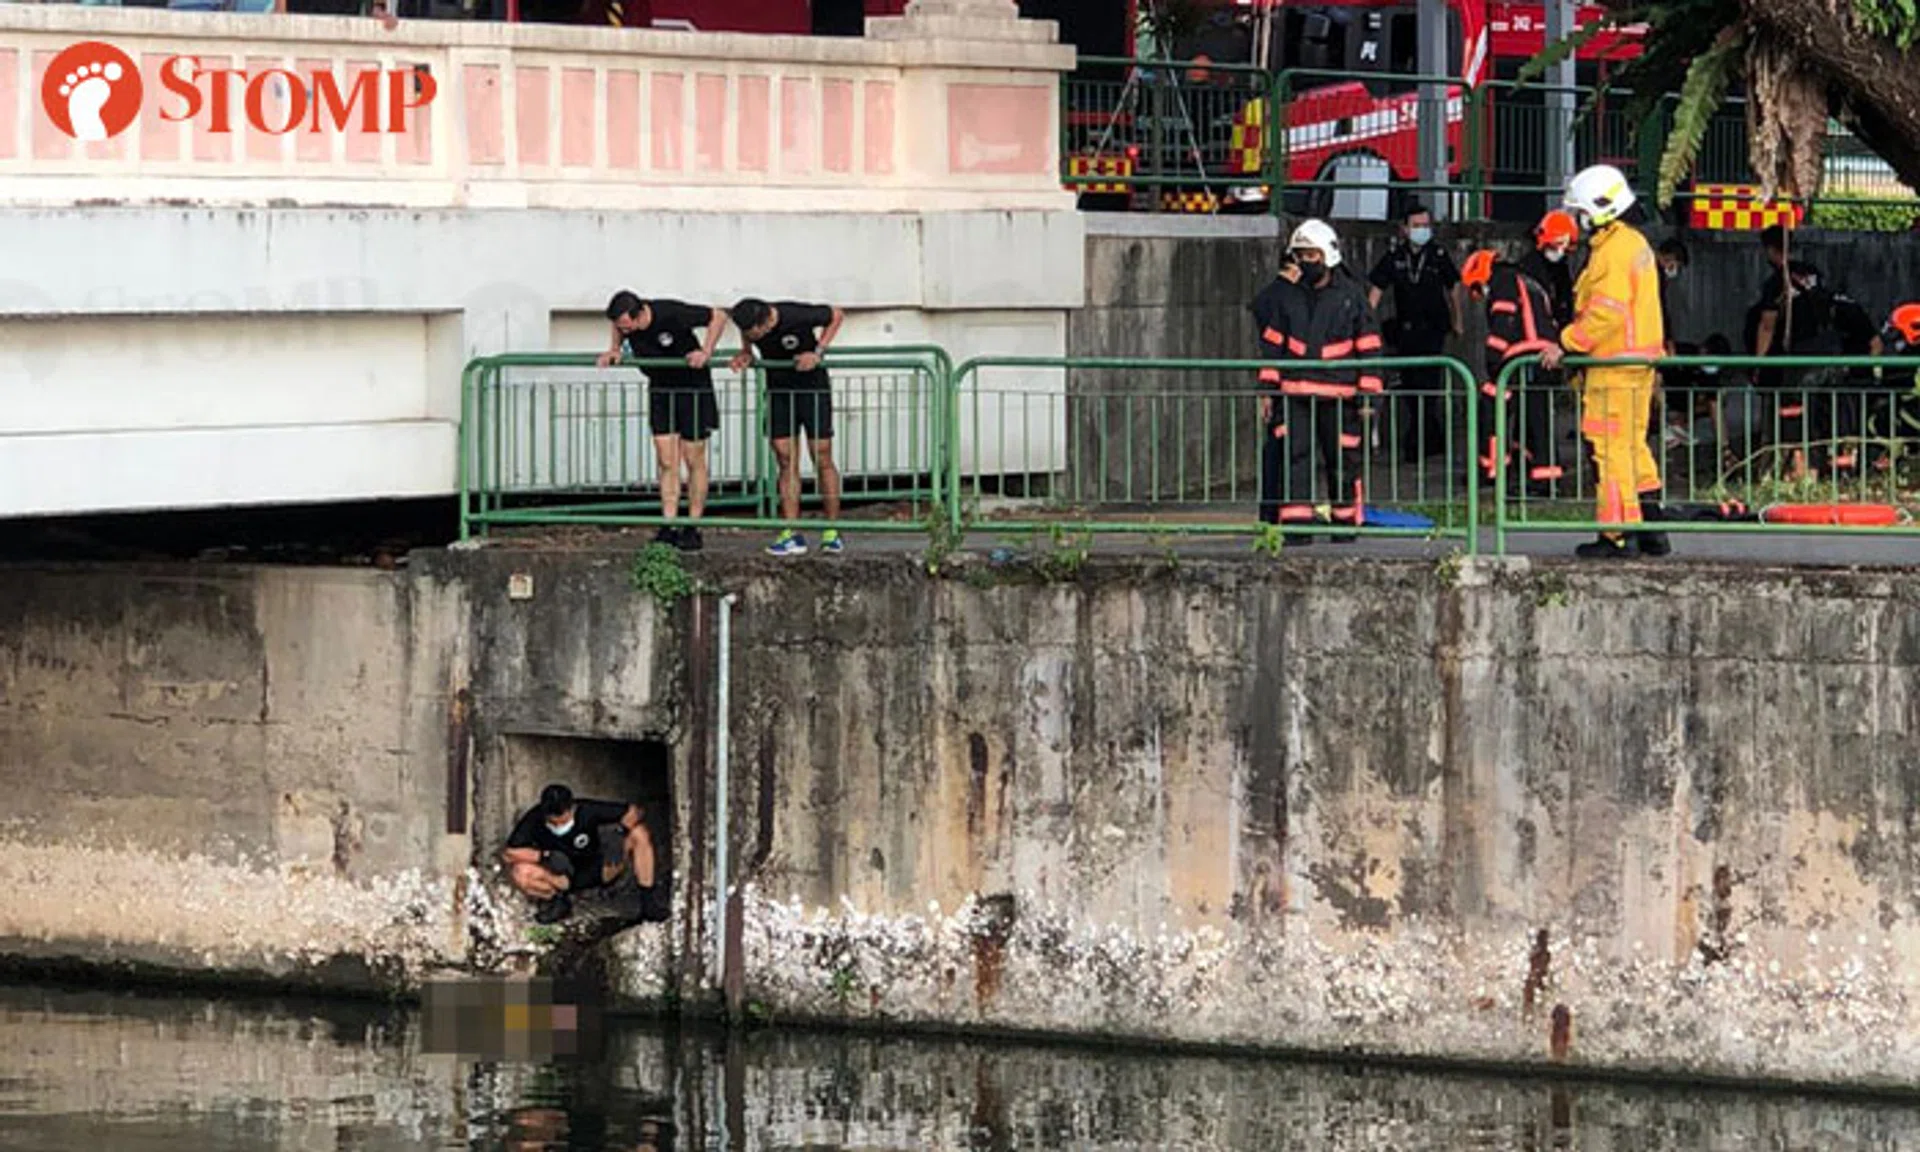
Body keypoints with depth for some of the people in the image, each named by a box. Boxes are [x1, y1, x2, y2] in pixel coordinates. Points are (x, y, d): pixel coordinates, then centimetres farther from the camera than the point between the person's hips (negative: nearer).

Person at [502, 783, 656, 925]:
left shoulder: (588, 812, -21)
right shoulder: (534, 820, -22)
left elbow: (633, 812, -14)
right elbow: (509, 854, -25)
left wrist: (620, 833, -32)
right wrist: (545, 855, -32)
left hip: (598, 873, 1)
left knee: (638, 833, -19)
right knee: (518, 873, -30)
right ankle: (558, 901, -3)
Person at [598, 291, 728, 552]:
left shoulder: (671, 315, -28)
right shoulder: (623, 321, -13)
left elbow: (718, 317, -16)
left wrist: (706, 352, -24)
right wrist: (614, 350, -2)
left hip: (693, 389, -5)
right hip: (660, 390, 5)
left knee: (693, 461, -1)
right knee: (667, 462, -1)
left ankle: (693, 528, 5)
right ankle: (669, 527, -2)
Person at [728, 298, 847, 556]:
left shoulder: (796, 316, -29)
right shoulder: (748, 325, -16)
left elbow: (837, 316, -12)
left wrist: (817, 352, -20)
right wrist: (746, 354, -10)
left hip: (813, 387, -4)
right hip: (779, 389, 4)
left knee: (822, 460, -4)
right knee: (786, 461, -3)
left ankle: (832, 531, 3)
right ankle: (791, 533, -5)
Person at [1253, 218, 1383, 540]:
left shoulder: (1351, 295, 2)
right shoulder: (1285, 294, 9)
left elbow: (1368, 347, 3)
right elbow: (1272, 343, 12)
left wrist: (1368, 392, -2)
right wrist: (1268, 390, 6)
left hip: (1339, 393, -2)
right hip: (1294, 392, 2)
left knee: (1343, 461, 4)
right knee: (1293, 457, -7)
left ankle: (1346, 523, 15)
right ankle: (1296, 524, -6)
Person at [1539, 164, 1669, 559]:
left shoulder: (1612, 252, -16)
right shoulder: (1635, 243, 16)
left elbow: (1606, 312, -22)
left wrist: (1565, 345, -15)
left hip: (1615, 363, -10)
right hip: (1639, 361, 10)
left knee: (1612, 448, -7)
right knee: (1633, 445, 15)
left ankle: (1618, 533, -6)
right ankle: (1650, 530, 17)